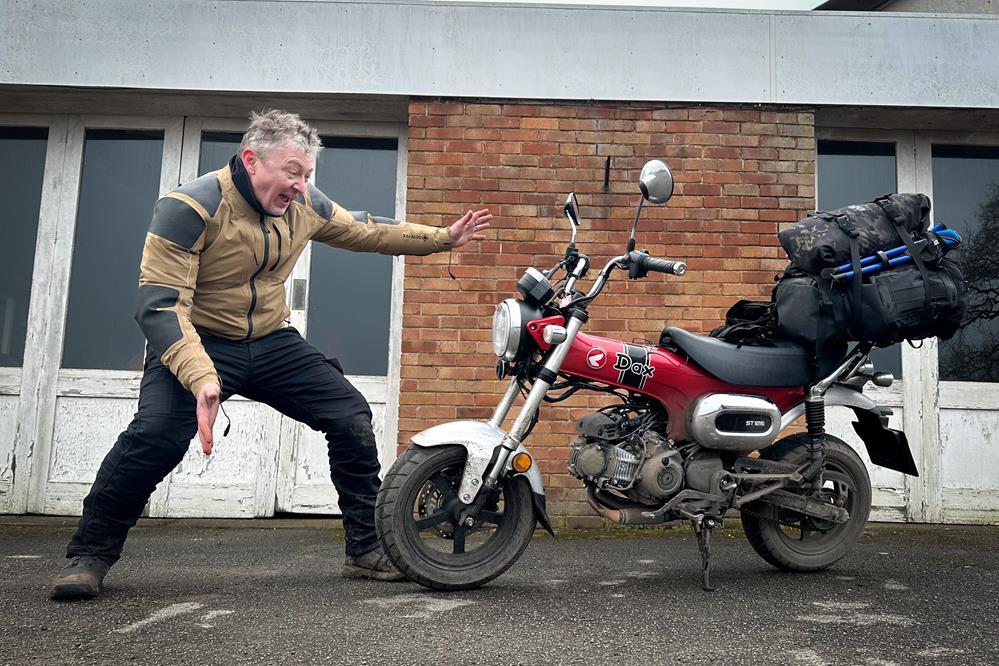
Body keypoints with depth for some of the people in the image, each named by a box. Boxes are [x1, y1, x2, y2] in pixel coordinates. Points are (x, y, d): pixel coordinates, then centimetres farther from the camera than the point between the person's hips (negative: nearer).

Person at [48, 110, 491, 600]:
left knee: (352, 417, -5)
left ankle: (366, 550, 9)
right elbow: (160, 304, -26)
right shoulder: (190, 208, -20)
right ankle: (89, 557, -3)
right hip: (199, 342, -5)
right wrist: (200, 377, -41)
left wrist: (444, 238, 16)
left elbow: (367, 230, 14)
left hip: (272, 343, 6)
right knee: (155, 438, -29)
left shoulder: (304, 205, -2)